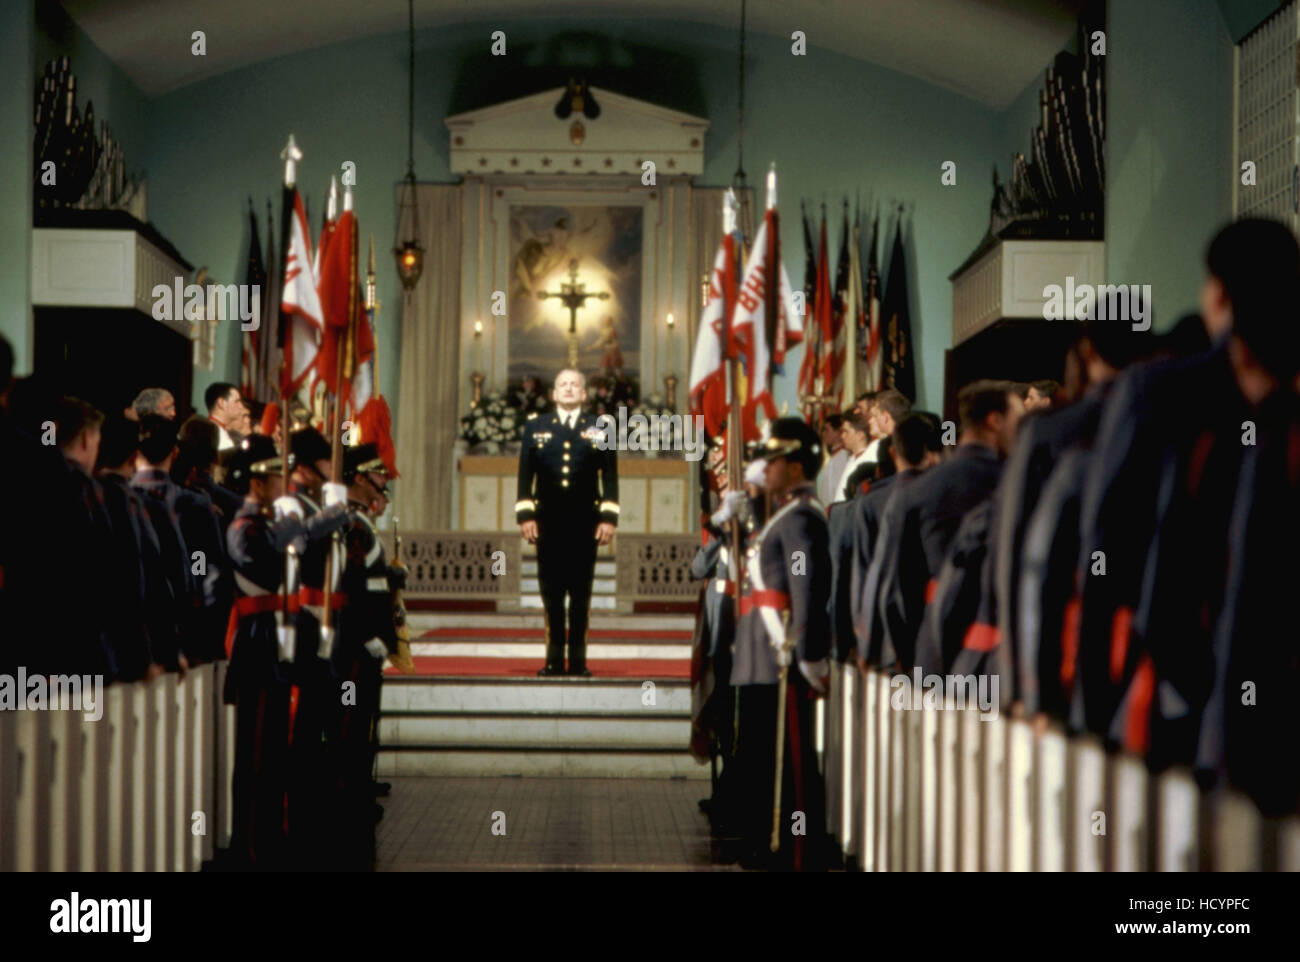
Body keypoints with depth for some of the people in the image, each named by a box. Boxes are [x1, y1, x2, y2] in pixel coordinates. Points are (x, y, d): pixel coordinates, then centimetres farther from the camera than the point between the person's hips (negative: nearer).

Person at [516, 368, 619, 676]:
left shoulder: (600, 430, 8)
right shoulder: (535, 428, 10)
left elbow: (610, 478, 5)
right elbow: (525, 476, 7)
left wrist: (609, 518, -4)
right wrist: (525, 515, -1)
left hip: (585, 524, -1)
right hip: (548, 524, 1)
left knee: (580, 594, 2)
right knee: (551, 594, 1)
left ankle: (578, 660, 5)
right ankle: (554, 659, 6)